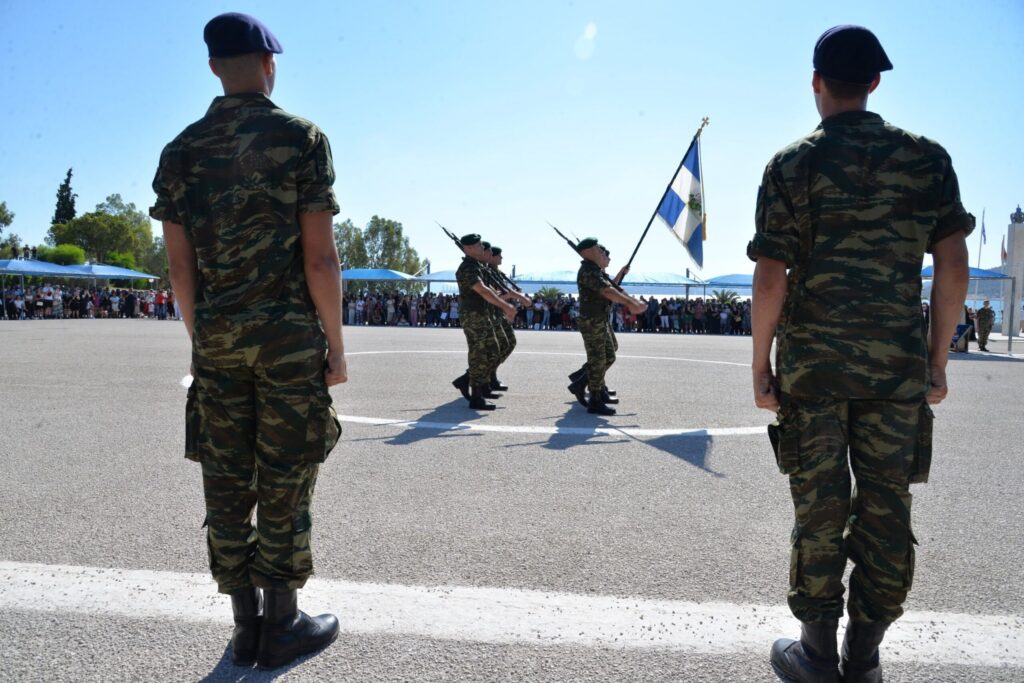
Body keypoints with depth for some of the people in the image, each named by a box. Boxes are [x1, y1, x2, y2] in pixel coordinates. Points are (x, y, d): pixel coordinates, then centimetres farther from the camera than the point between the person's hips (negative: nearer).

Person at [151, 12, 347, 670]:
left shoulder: (180, 151, 7)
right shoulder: (301, 137, -6)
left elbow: (180, 265, 7)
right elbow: (320, 256, -12)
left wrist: (201, 338, 16)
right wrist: (336, 343, -5)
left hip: (217, 340, 5)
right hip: (289, 338, -4)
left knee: (227, 484, 10)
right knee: (283, 486, 4)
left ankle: (246, 622, 22)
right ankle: (282, 625, 16)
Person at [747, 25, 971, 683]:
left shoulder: (791, 165, -3)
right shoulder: (927, 158, 5)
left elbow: (771, 279, -8)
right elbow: (954, 265, 2)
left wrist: (761, 365, 0)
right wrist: (937, 359, 10)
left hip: (813, 362, -2)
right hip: (897, 363, 2)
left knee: (819, 506, 5)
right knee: (886, 506, 9)